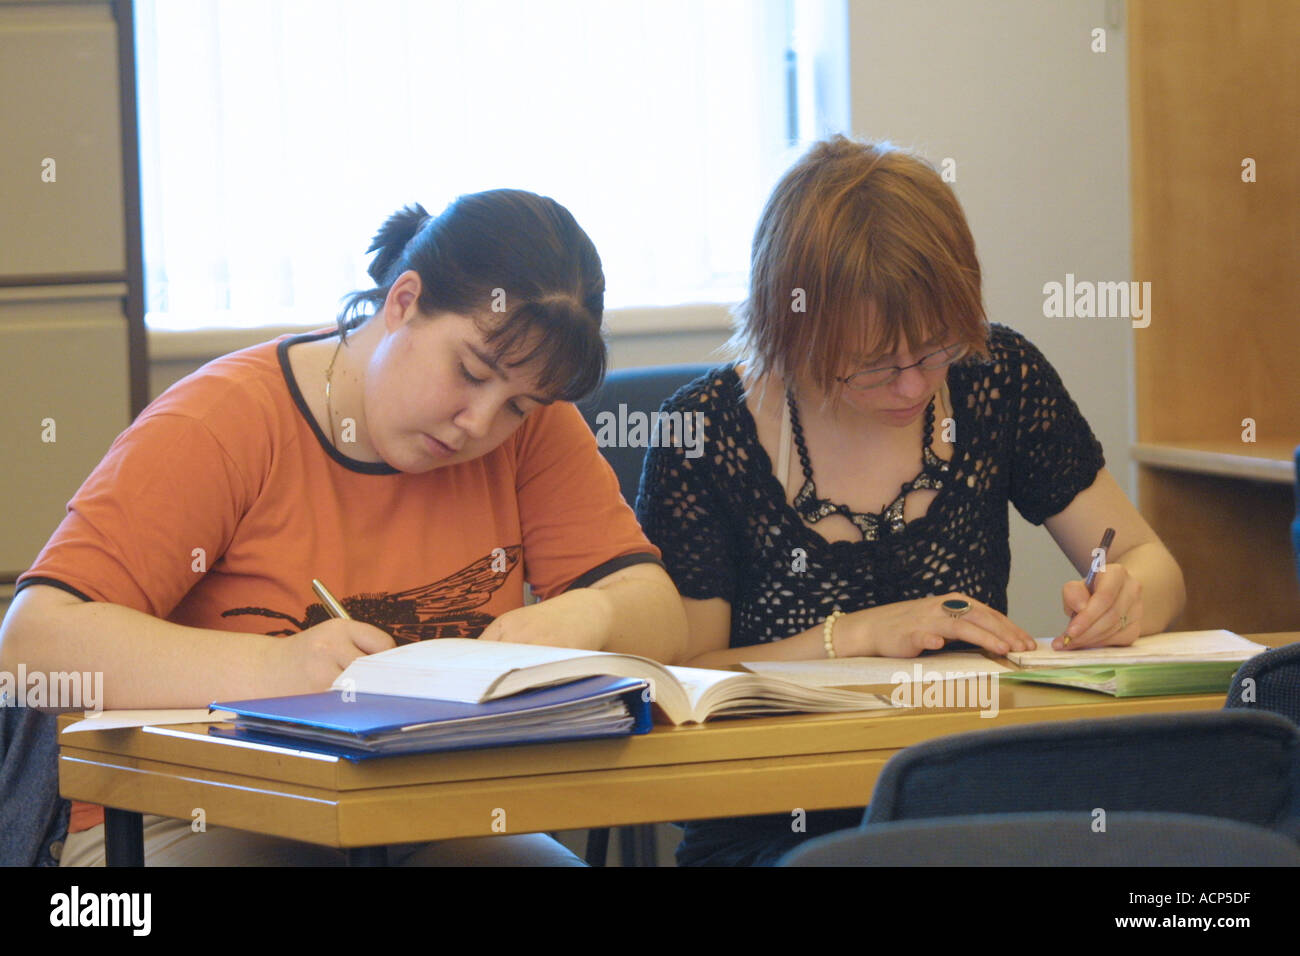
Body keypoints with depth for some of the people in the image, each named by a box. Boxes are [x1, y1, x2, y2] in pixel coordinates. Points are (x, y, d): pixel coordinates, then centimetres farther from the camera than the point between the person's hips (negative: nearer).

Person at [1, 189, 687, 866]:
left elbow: (660, 617, 2)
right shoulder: (219, 427, -11)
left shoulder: (529, 426, 4)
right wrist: (269, 668, -34)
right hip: (197, 826, -2)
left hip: (430, 830, 2)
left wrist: (585, 620, -23)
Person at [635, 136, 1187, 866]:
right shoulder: (708, 431, -8)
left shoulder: (998, 377, 2)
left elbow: (1152, 563, 11)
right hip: (778, 831, -2)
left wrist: (1127, 597, -12)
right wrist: (856, 636, -15)